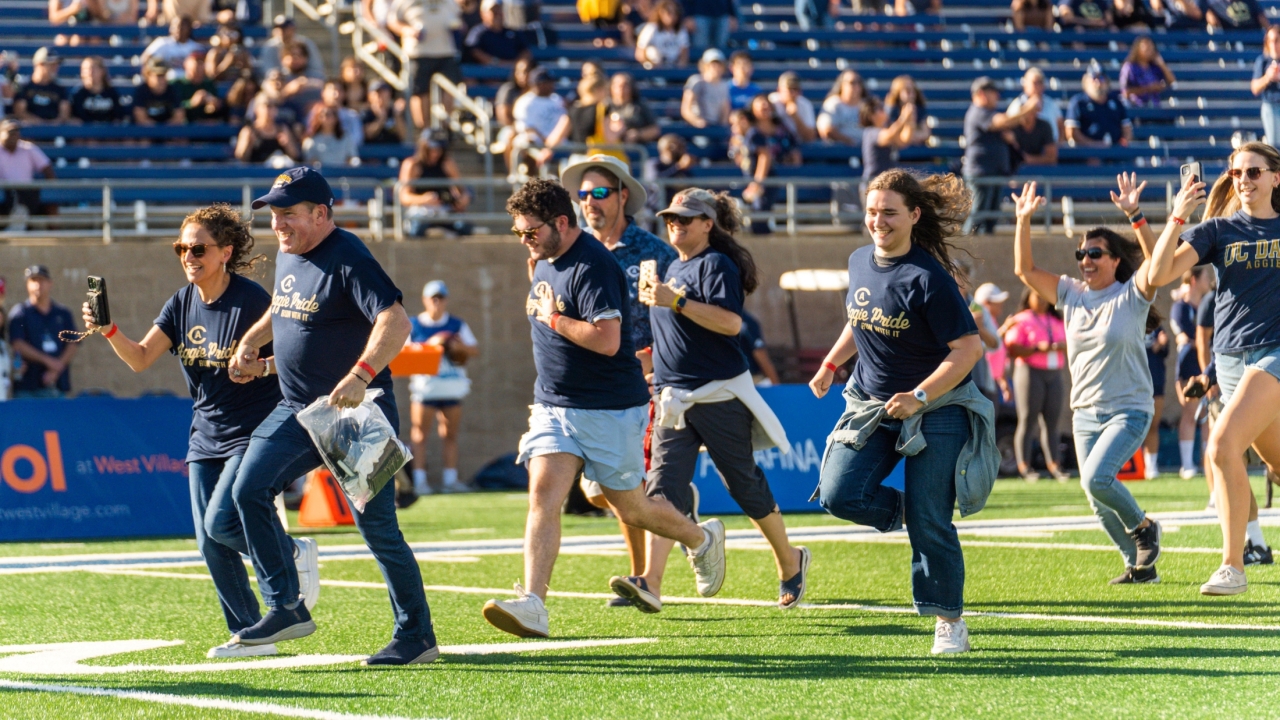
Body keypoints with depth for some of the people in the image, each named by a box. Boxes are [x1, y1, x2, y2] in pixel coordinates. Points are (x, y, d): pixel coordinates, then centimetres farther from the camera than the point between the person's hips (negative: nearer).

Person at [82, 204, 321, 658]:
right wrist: (109, 331, -19)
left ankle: (294, 555, 7)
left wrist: (258, 365, -27)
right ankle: (249, 635, 14)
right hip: (206, 437, 7)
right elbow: (140, 358, -2)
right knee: (209, 545, 3)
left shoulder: (250, 300, -14)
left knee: (221, 523, -20)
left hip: (254, 433, -7)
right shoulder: (182, 304, 5)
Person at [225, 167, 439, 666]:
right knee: (249, 490, -5)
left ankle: (417, 636, 2)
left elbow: (395, 322, -29)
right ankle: (286, 608, 1)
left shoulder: (348, 260, -17)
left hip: (358, 413, -8)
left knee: (374, 523, -8)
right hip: (297, 412, 8)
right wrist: (250, 342, 19)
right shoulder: (287, 257, 11)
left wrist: (361, 375, -42)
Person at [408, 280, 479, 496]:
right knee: (420, 433, -7)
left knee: (450, 434, 5)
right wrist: (429, 344, -16)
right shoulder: (413, 325, 4)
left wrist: (463, 346, -11)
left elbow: (475, 350, 10)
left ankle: (449, 479, 10)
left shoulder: (457, 325, 12)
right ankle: (419, 480, -6)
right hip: (424, 386, -3)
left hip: (452, 387, 3)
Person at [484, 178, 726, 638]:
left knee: (630, 508, 8)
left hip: (609, 410, -7)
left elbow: (607, 340, -27)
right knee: (542, 495, -12)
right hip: (553, 406, 7)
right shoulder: (546, 261, 10)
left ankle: (702, 539, 36)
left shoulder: (593, 267, -19)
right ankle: (531, 605, -21)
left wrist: (555, 319, -19)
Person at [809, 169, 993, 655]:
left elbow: (969, 348, -19)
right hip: (870, 405, 6)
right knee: (838, 495, -14)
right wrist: (830, 364, 17)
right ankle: (902, 512, 16)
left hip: (935, 409, -6)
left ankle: (950, 621, 10)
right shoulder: (860, 262, 3)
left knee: (929, 522, -5)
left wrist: (918, 397, -22)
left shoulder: (927, 278, -19)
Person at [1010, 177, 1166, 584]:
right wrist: (1024, 221, -9)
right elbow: (1025, 269, 3)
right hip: (1085, 413, 6)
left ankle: (1143, 526, 1)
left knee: (1096, 478, -26)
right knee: (1100, 504, 7)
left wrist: (1134, 216, -36)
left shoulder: (1131, 295, -8)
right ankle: (1140, 565, 25)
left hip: (1129, 410, -6)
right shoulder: (1071, 294, 6)